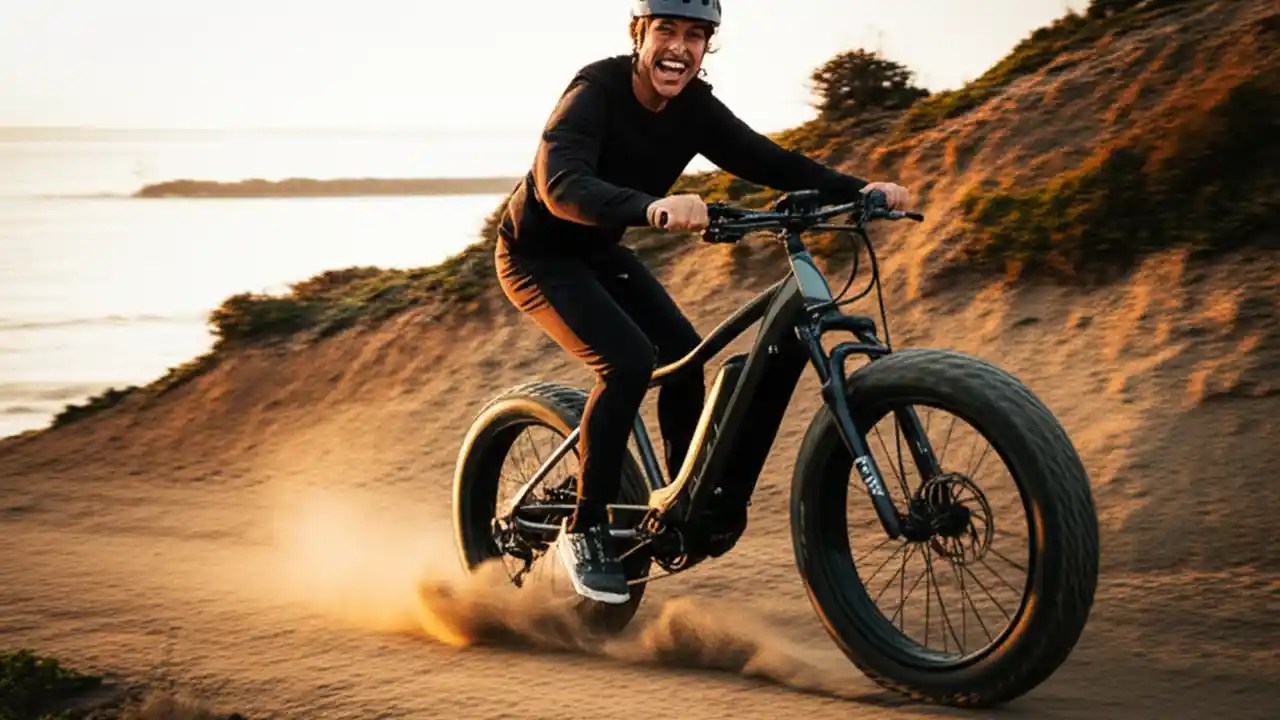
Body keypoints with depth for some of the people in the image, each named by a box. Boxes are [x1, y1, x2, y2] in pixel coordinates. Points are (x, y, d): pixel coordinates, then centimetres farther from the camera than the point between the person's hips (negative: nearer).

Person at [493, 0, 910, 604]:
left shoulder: (693, 107, -9)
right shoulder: (597, 91, -28)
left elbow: (766, 161, -13)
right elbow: (561, 185, -44)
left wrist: (857, 190, -28)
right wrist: (651, 206, -62)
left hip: (599, 254, 7)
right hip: (538, 254, -7)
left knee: (683, 354, -7)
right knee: (627, 360, -24)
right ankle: (584, 531, -13)